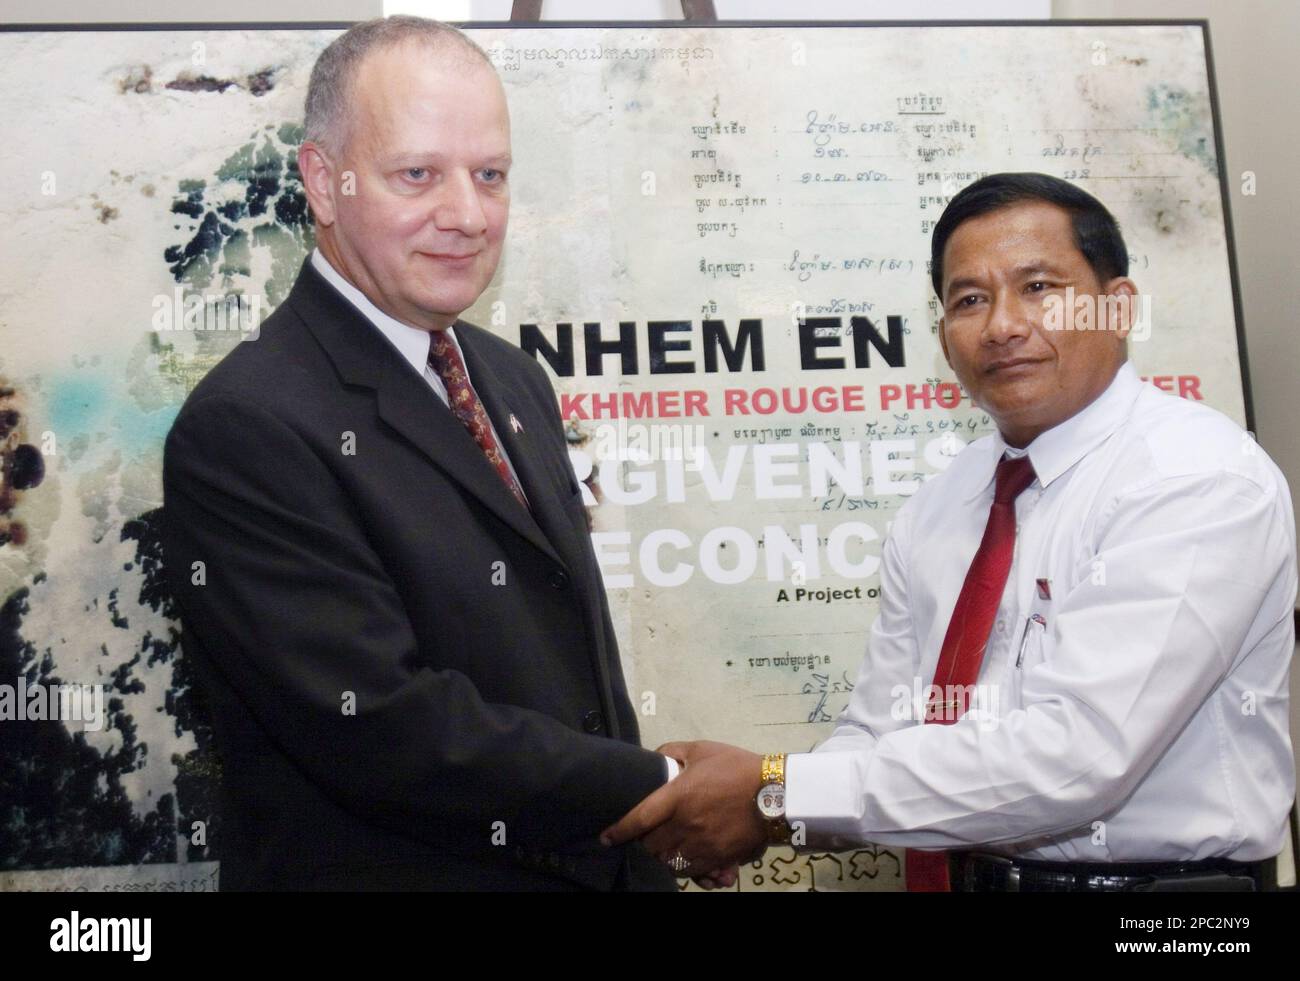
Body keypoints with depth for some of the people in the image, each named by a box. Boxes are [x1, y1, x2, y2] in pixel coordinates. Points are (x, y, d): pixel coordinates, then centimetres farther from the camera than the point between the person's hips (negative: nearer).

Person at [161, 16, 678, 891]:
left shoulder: (514, 380, 5)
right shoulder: (248, 427, -20)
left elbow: (575, 645, 9)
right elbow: (385, 730, -25)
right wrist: (661, 789, -18)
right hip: (398, 866, -7)